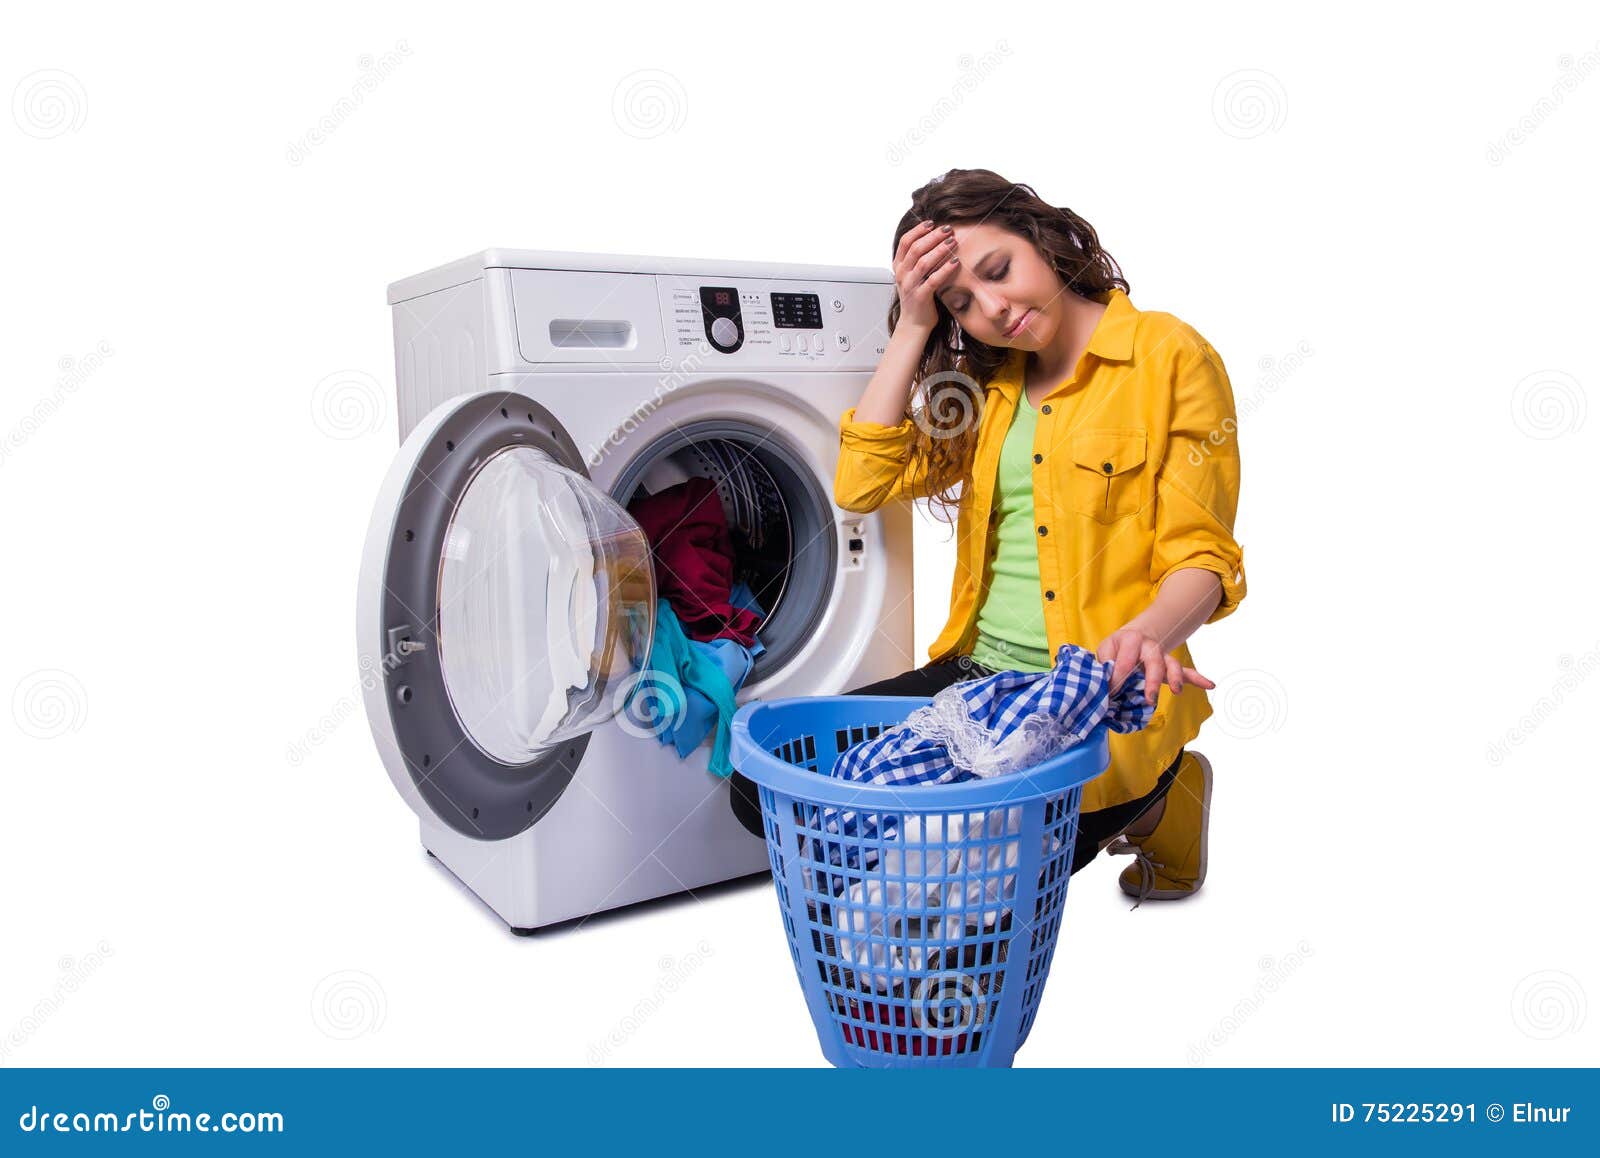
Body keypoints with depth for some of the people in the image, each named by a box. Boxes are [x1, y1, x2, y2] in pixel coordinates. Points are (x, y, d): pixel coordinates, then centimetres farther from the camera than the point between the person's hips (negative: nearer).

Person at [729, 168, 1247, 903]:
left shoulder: (1171, 356, -4)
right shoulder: (990, 383, 13)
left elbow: (1200, 554, -8)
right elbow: (861, 482, 1)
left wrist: (1152, 632, -30)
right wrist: (912, 326, -1)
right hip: (979, 675, 6)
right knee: (763, 786, -6)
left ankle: (1145, 802, 6)